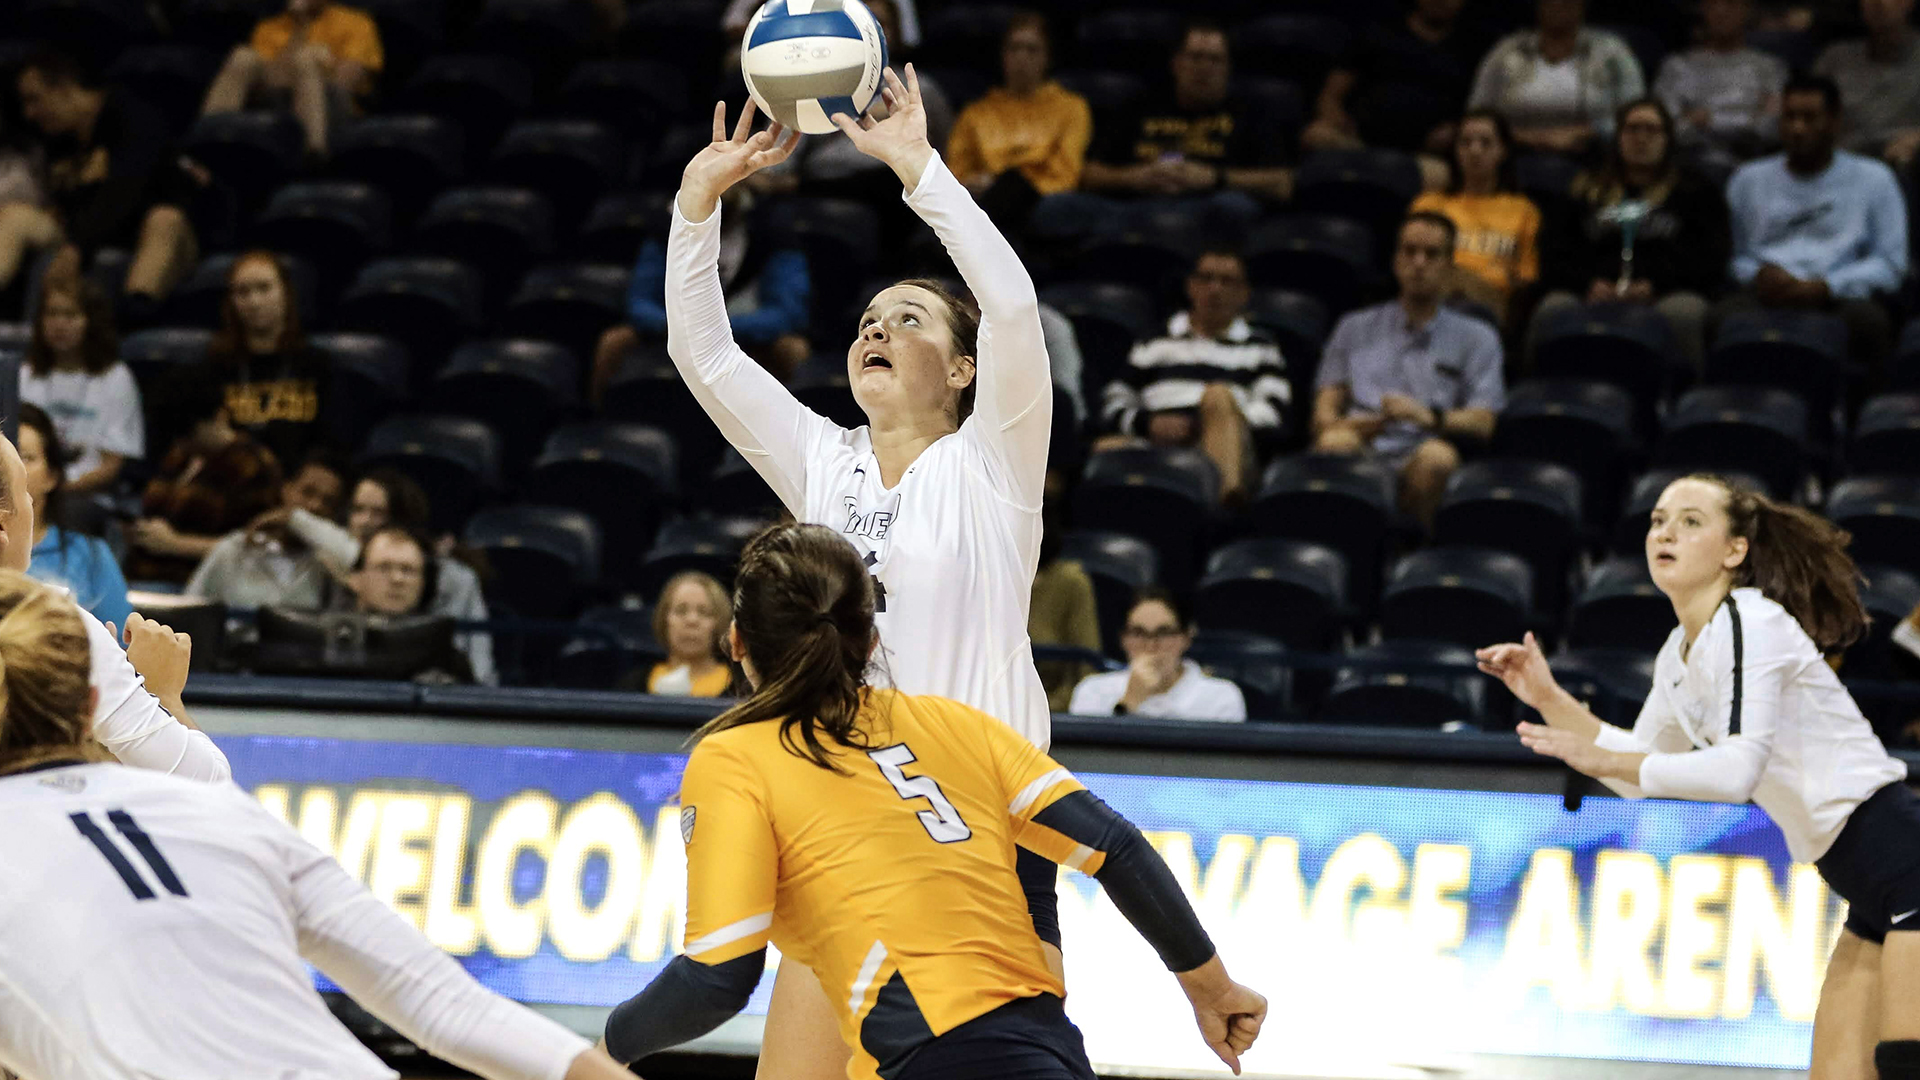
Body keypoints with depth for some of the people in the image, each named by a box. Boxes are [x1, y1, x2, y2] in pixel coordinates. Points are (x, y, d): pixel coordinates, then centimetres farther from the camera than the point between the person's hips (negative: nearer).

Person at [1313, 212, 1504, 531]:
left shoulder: (1476, 337, 22)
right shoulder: (1355, 328, 27)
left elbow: (1482, 423, 7)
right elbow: (1324, 414, 16)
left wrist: (1429, 417, -15)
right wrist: (1366, 425, -9)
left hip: (1417, 468, -1)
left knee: (1438, 455, -37)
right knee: (1337, 442, -35)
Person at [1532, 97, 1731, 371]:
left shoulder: (1695, 192, 23)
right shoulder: (1588, 192, 30)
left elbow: (1711, 256, 8)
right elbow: (1554, 254, 19)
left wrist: (1653, 285, -9)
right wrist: (1589, 284, -4)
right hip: (1596, 293, 2)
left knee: (1683, 313, -39)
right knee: (1551, 311, -33)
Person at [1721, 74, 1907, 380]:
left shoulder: (1873, 180, 16)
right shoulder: (1748, 180, 23)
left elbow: (1890, 266, 6)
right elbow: (1732, 256, 18)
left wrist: (1824, 287, -9)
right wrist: (1758, 275, -7)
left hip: (1838, 297, -1)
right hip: (1767, 295, 1)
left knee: (1867, 320, -38)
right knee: (1724, 318, -35)